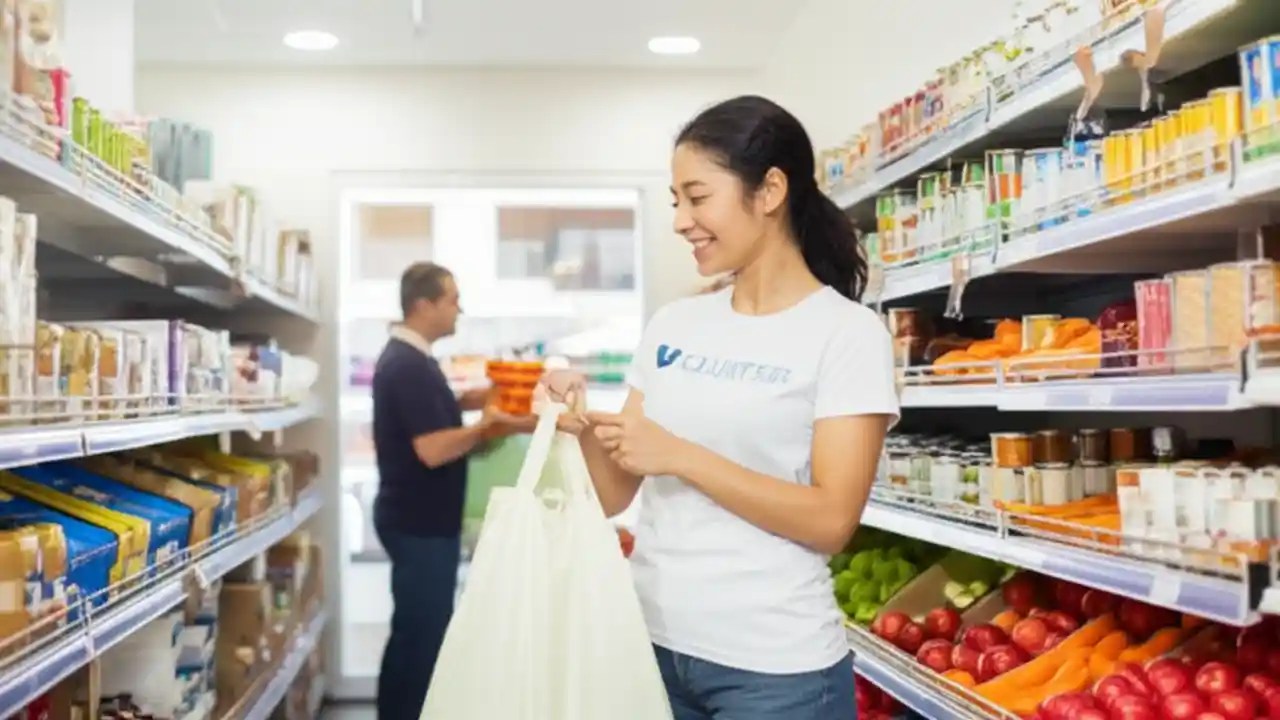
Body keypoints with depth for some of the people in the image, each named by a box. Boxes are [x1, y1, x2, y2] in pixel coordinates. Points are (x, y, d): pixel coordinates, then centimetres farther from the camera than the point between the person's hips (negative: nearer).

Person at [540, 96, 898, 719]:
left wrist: (679, 456, -19)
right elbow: (617, 497, 7)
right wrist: (586, 429, -12)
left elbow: (832, 520, -15)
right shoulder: (672, 325, 5)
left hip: (774, 666, -4)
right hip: (651, 641, 5)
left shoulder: (847, 332, -8)